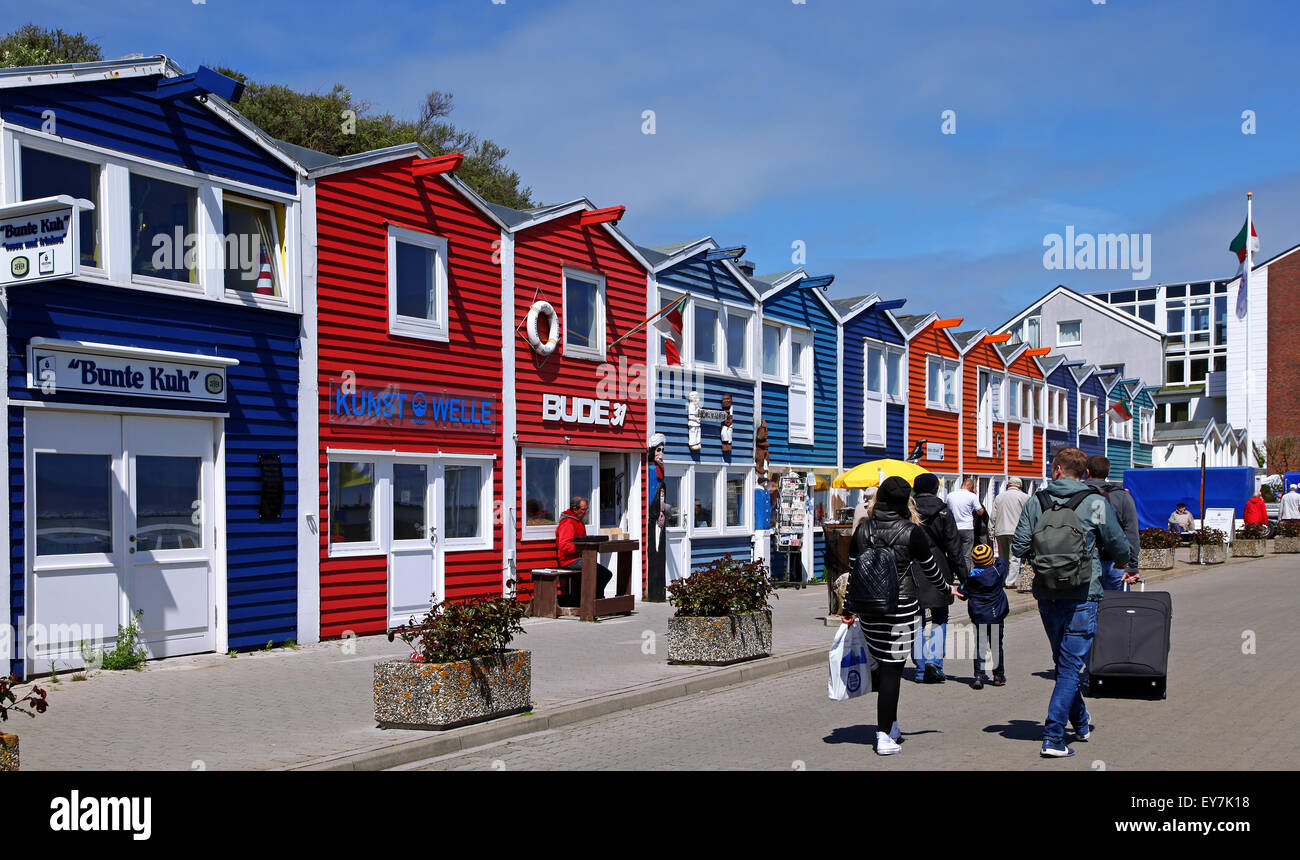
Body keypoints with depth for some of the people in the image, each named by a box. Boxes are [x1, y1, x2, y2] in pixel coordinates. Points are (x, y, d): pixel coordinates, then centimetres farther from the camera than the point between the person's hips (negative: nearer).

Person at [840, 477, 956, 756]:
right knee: (892, 668, -1)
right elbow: (931, 570, 2)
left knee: (883, 663, 18)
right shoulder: (912, 532, -9)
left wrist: (848, 608, 15)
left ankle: (890, 723, 26)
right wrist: (946, 588, 22)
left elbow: (853, 570, 6)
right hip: (900, 607, -4)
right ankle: (884, 736, 0)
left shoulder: (863, 530, 1)